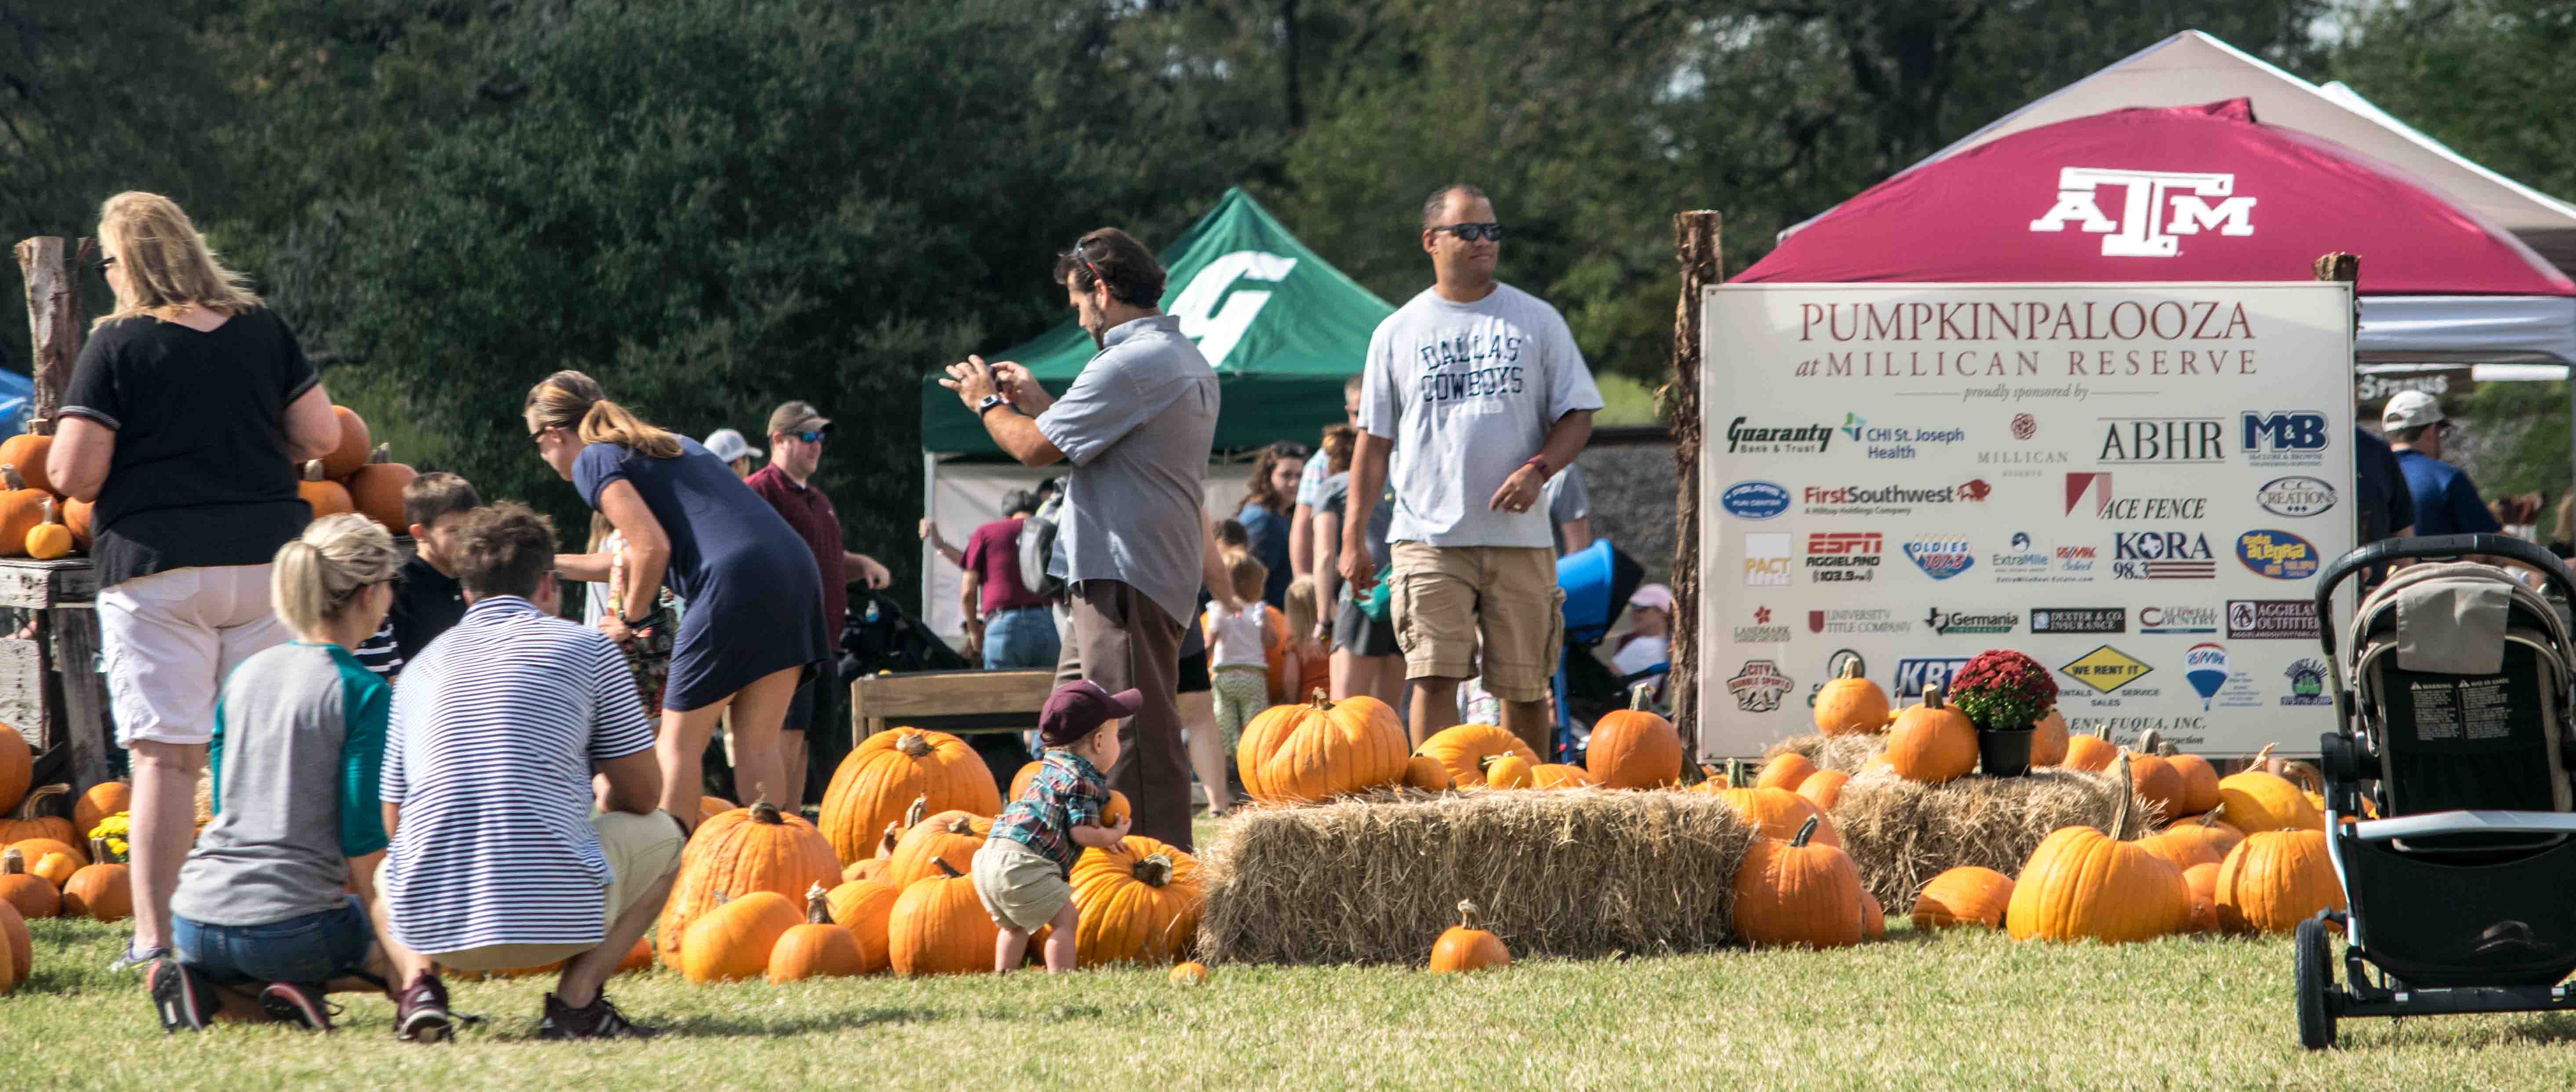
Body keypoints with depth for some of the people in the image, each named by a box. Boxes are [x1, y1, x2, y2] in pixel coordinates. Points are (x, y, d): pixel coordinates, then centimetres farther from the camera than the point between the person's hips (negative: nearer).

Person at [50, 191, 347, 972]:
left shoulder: (117, 345, -6)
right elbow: (322, 437, 6)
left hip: (158, 564, -4)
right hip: (268, 556, 4)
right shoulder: (262, 330, 7)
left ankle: (155, 937, -7)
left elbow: (74, 474, -11)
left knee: (165, 754, -4)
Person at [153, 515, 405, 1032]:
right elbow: (363, 841, -10)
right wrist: (382, 928, 7)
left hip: (196, 924, 6)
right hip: (289, 925, -6)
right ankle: (296, 988, -5)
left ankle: (207, 987, 2)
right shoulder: (364, 693, -8)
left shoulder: (245, 676, 12)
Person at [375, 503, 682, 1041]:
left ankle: (416, 982, 5)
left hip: (431, 923, 3)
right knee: (664, 833, 26)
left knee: (375, 869, 39)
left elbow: (393, 819, 25)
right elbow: (641, 794, 13)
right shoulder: (586, 647, 9)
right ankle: (576, 997, 5)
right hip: (560, 919, -3)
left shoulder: (420, 669, 19)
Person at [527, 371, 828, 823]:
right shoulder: (670, 443, 29)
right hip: (796, 566, 7)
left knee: (680, 742, 4)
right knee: (757, 746, 10)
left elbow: (654, 548, -7)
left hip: (736, 582, -7)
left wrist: (632, 618, 8)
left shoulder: (594, 460, 4)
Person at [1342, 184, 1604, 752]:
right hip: (1430, 535, -1)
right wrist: (1353, 536, 4)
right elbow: (1374, 439, 11)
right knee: (1434, 677, -13)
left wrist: (1538, 470, -11)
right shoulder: (1397, 332, 10)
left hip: (1518, 534, 1)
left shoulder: (1537, 321, 10)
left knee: (1525, 685, 3)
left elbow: (1577, 413, 9)